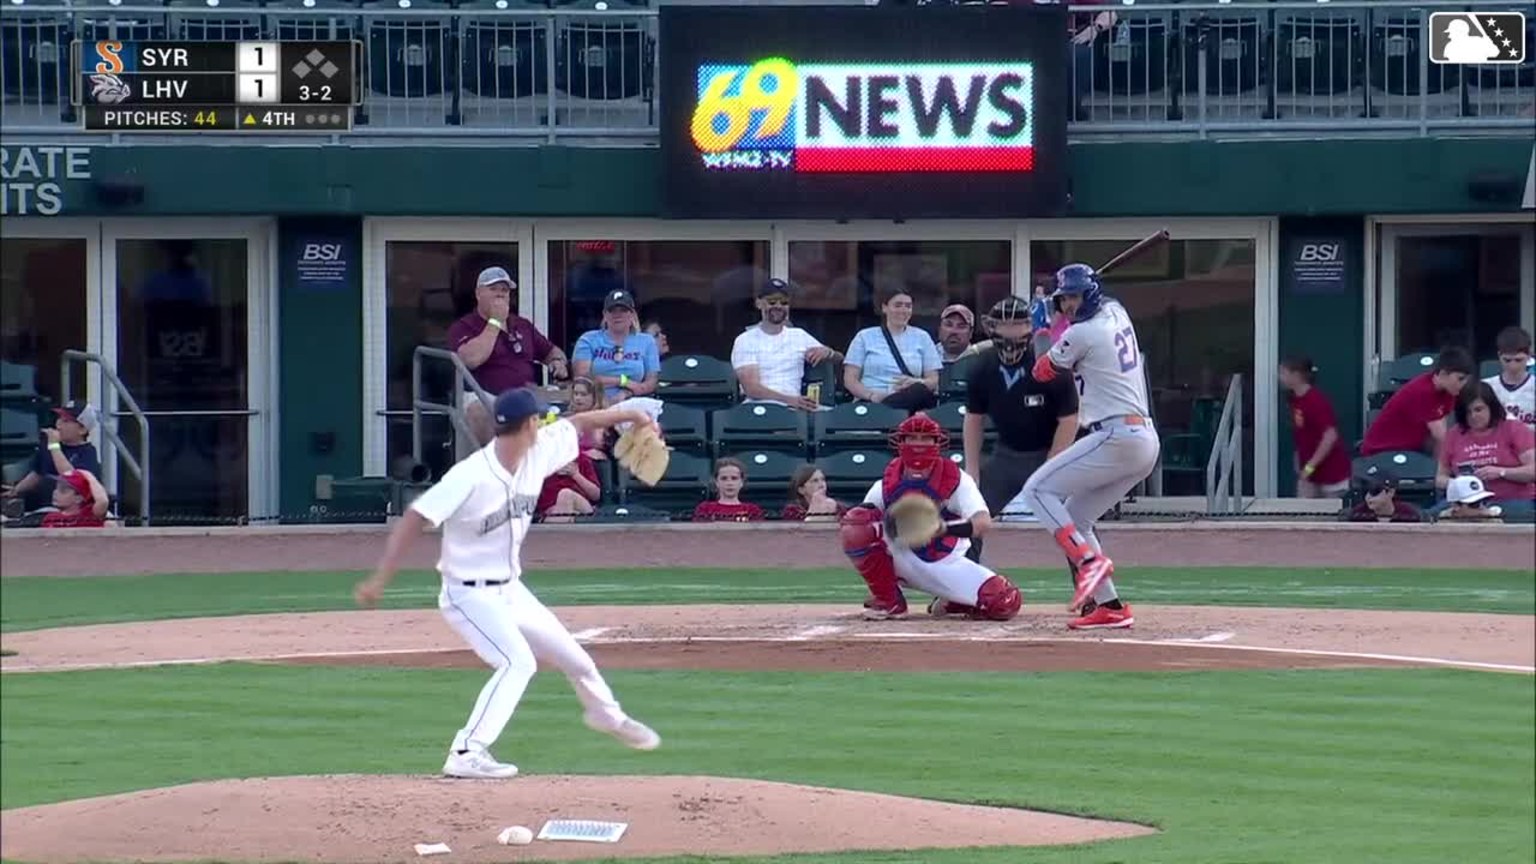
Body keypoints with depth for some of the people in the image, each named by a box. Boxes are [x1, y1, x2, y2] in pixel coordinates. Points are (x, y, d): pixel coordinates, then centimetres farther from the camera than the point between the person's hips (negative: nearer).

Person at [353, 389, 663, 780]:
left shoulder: (537, 454, -5)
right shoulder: (469, 477, -26)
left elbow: (575, 424, 13)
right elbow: (413, 519, -26)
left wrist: (630, 414, 16)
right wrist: (379, 581, -31)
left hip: (510, 590, 8)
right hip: (470, 595, -8)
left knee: (573, 657, 18)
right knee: (518, 662, -25)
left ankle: (606, 715, 47)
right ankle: (466, 754, -25)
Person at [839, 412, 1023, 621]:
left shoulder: (955, 478, -10)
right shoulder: (887, 484, -3)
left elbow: (983, 522, -26)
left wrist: (945, 528, -45)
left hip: (947, 565, -1)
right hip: (903, 563, 1)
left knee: (1007, 603, -23)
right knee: (854, 528, -26)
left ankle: (950, 603, 10)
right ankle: (889, 602, -8)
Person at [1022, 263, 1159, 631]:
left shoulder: (1081, 334, -10)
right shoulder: (1117, 313, 15)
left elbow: (1043, 372, 7)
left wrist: (1048, 341, 24)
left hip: (1117, 438, -9)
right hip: (1146, 442, 9)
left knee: (1038, 489, -7)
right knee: (1074, 520, 14)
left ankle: (1088, 560, -24)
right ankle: (1108, 605, 7)